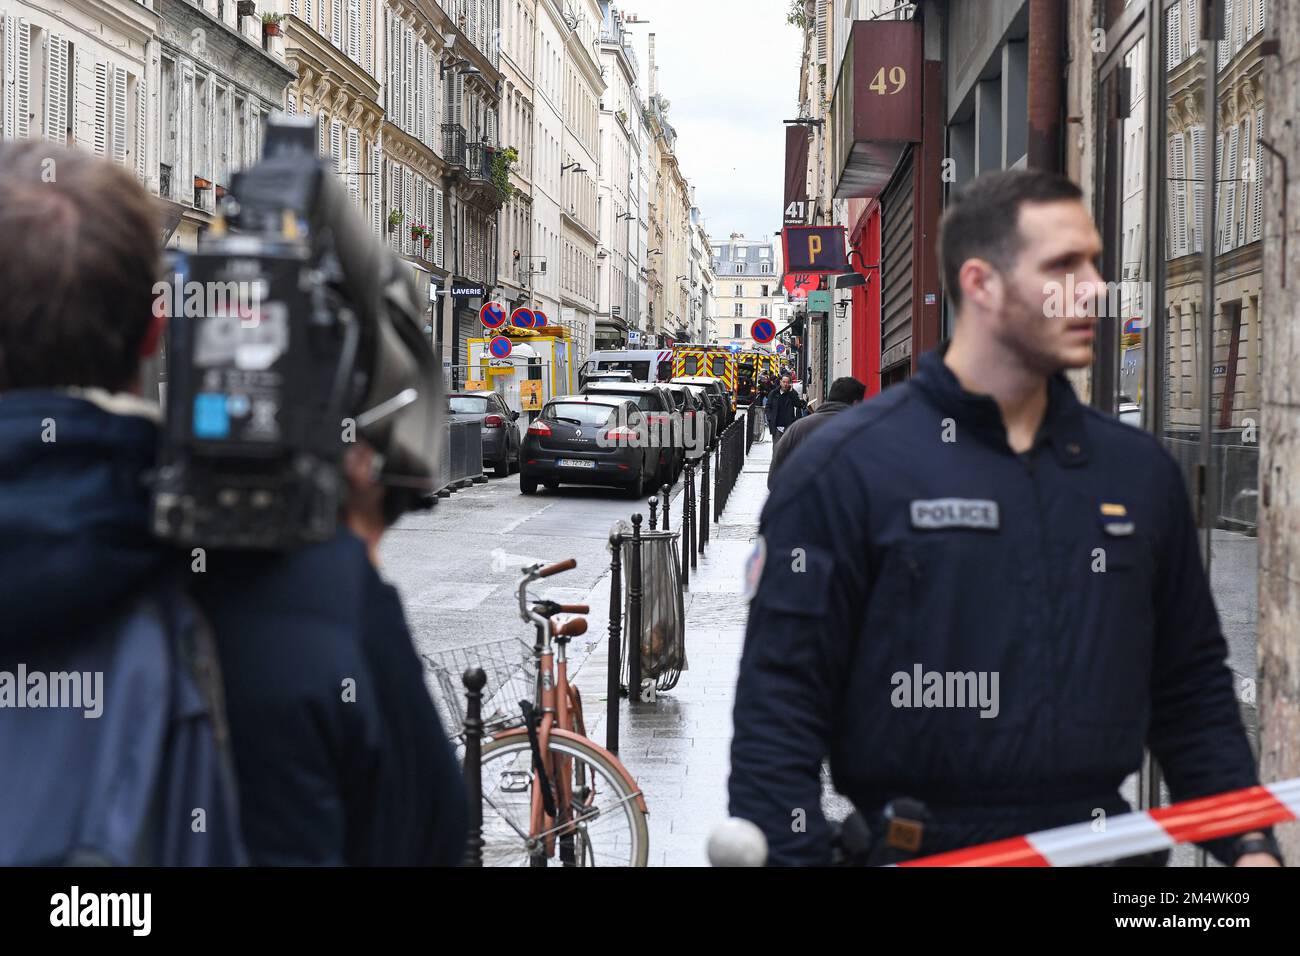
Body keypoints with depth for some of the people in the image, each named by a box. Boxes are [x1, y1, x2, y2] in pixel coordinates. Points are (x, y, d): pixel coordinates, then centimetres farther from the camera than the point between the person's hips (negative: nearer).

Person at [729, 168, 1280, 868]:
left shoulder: (1140, 470, 7)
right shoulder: (846, 468, -8)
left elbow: (1192, 686, 14)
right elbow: (778, 702, -9)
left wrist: (1247, 843, 5)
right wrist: (788, 854, -16)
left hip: (1103, 842, 4)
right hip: (918, 846, -4)